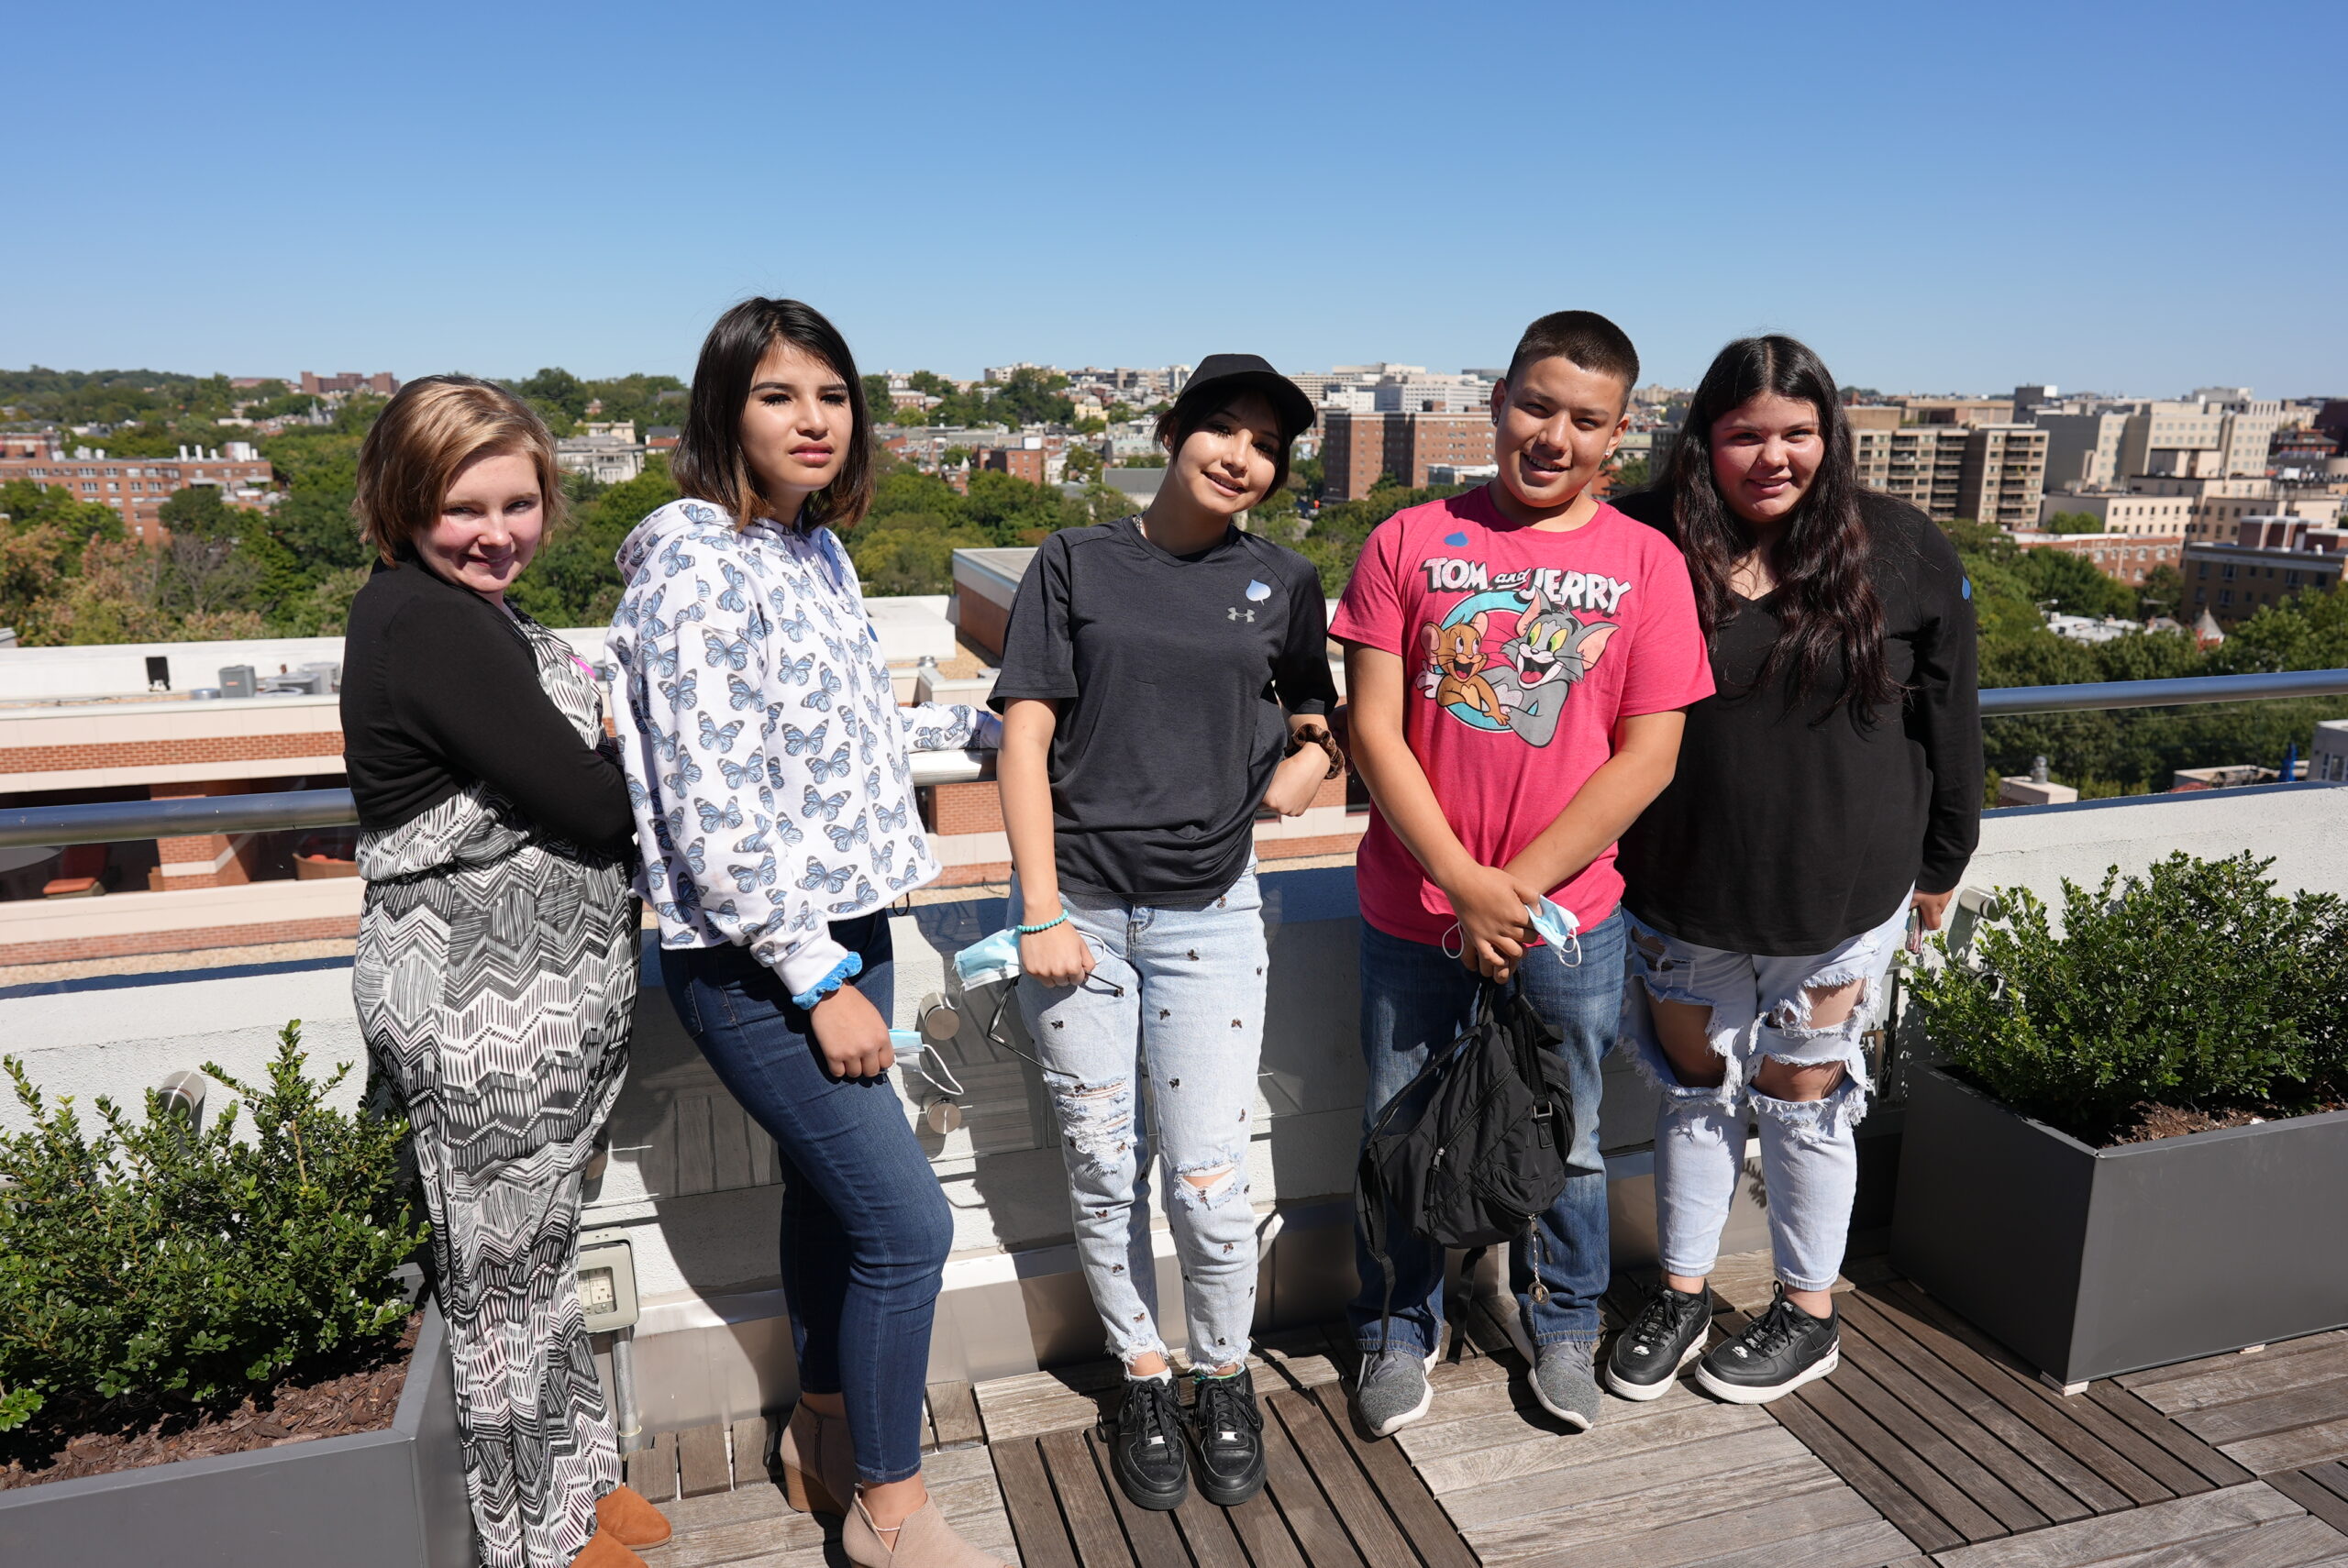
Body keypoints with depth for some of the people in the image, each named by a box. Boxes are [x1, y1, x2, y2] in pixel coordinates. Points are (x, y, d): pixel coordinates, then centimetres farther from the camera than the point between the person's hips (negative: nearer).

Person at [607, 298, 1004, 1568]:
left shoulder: (816, 551, 10)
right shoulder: (699, 568, -17)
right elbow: (714, 811, -22)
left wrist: (974, 723, 25)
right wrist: (819, 980, -19)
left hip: (842, 932, 8)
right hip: (755, 963, -8)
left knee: (828, 1189, 19)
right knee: (906, 1223, -5)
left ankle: (823, 1436, 39)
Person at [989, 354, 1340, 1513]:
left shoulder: (1284, 585, 7)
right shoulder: (1076, 564, 3)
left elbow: (1321, 714, 22)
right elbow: (1025, 737, -2)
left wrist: (1308, 764, -2)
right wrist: (1043, 913, -8)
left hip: (1207, 910, 0)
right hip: (1079, 905, 0)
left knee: (1208, 1185, 0)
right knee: (1104, 1174, 9)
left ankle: (1225, 1381, 27)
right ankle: (1143, 1384, 31)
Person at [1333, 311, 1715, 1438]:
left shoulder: (1646, 563, -3)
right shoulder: (1410, 542, -3)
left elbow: (1648, 756, -6)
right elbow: (1372, 730, -7)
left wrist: (1521, 886, -13)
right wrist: (1466, 886, -15)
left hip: (1569, 916, 0)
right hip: (1414, 909, 0)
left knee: (1565, 1136, 17)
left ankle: (1561, 1324, 42)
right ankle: (1400, 1329, 37)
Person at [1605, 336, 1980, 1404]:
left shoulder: (1900, 551, -5)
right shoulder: (1648, 544, -7)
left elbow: (1945, 715, 3)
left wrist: (1940, 862, 8)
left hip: (1837, 900, -1)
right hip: (1683, 895, 1)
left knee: (1801, 1097, 12)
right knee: (1694, 1088, 15)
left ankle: (1808, 1314, 31)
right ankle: (1681, 1294, 33)